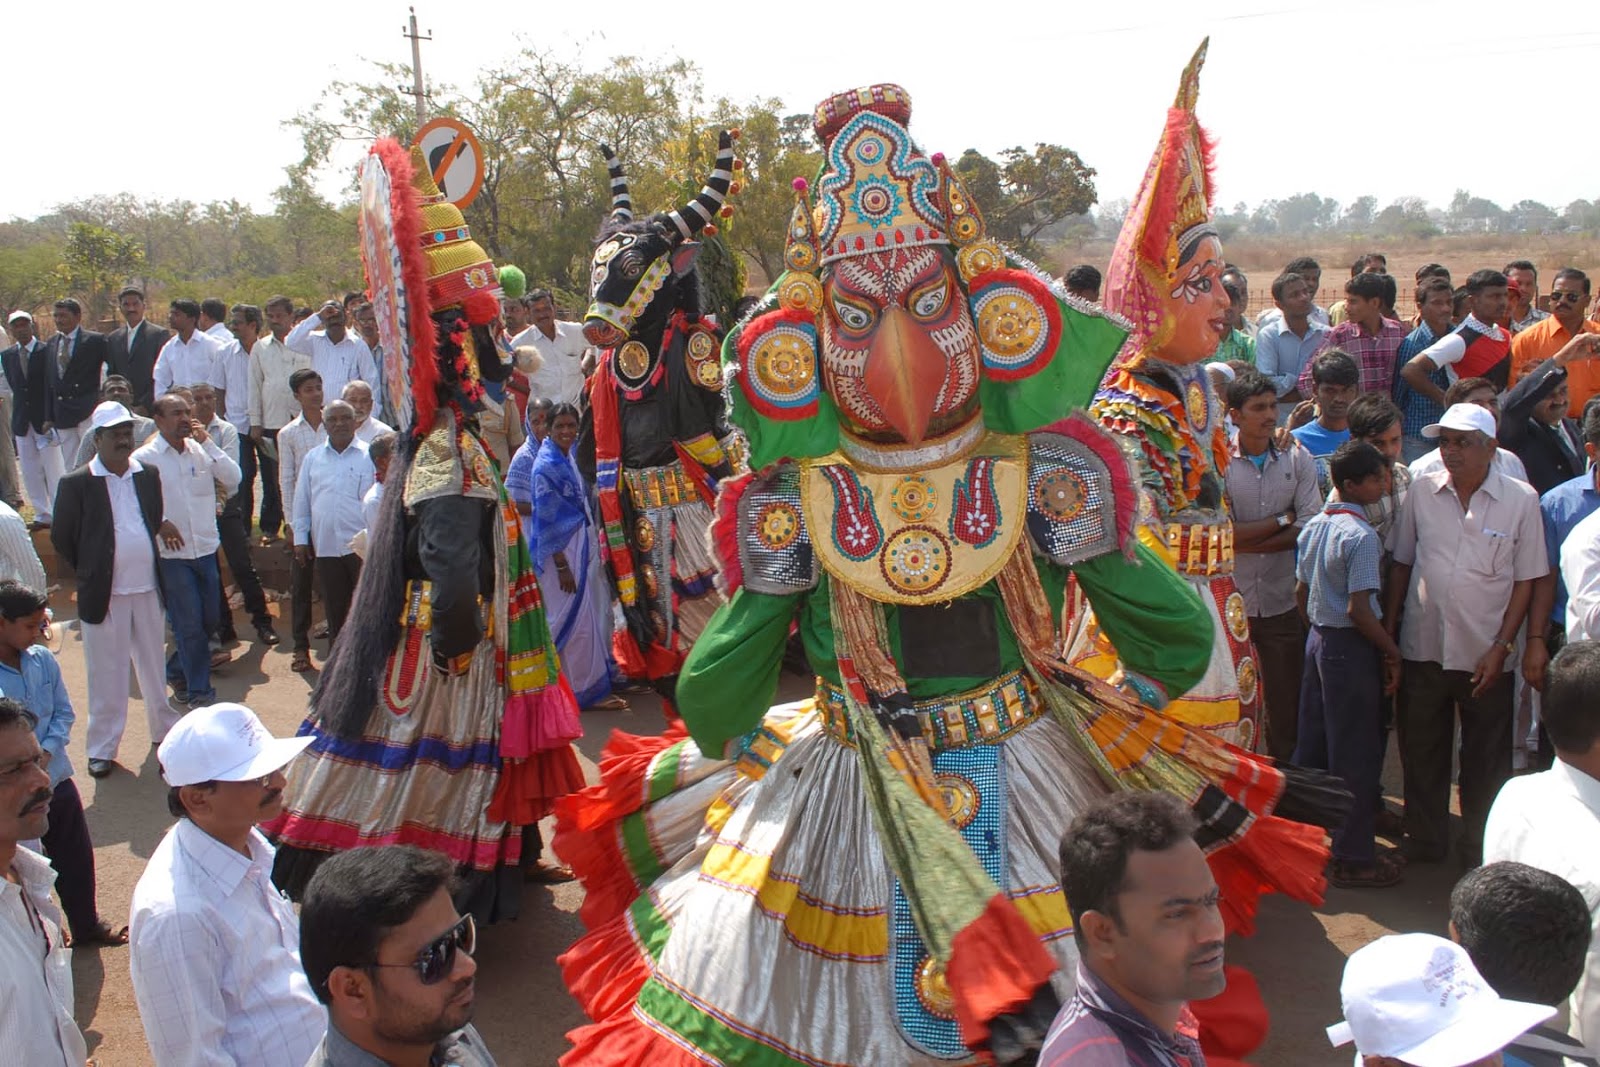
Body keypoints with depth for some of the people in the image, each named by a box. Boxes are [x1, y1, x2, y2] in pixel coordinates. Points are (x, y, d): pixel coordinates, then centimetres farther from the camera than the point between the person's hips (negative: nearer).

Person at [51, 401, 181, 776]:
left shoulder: (148, 475, 4)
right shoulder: (77, 483, -9)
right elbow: (61, 538, -2)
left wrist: (146, 563, 11)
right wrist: (91, 572, 3)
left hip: (148, 589, 4)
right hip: (103, 594, -4)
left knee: (154, 665, 17)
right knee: (107, 675, 5)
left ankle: (165, 730, 34)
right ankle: (102, 748, 17)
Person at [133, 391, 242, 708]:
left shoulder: (201, 451, 5)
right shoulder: (145, 458, -6)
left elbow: (233, 480, -5)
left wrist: (208, 444, -9)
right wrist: (159, 523, -15)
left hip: (206, 549, 5)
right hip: (171, 554, -5)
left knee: (208, 620, 14)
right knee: (190, 625, 0)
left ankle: (177, 672, 37)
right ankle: (198, 691, 13)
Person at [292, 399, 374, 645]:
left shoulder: (369, 455, 1)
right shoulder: (313, 458, 11)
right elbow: (302, 501, 15)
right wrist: (300, 539, 10)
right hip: (325, 548, 3)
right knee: (335, 610, 10)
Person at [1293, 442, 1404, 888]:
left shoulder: (1314, 527, 6)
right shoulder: (1361, 536, -20)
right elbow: (1359, 611, -22)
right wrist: (1392, 651, -11)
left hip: (1318, 638, 8)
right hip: (1351, 647, -8)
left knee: (1312, 745, 17)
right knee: (1355, 754, 2)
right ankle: (1353, 859, 11)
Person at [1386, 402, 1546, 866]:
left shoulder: (1521, 499, -6)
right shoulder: (1422, 491, -1)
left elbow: (1526, 579, -3)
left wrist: (1501, 646, -8)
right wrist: (1388, 631, 4)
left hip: (1485, 655, -2)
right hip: (1422, 649, 2)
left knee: (1486, 759, 11)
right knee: (1421, 750, 13)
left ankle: (1481, 848, 28)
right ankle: (1425, 841, 30)